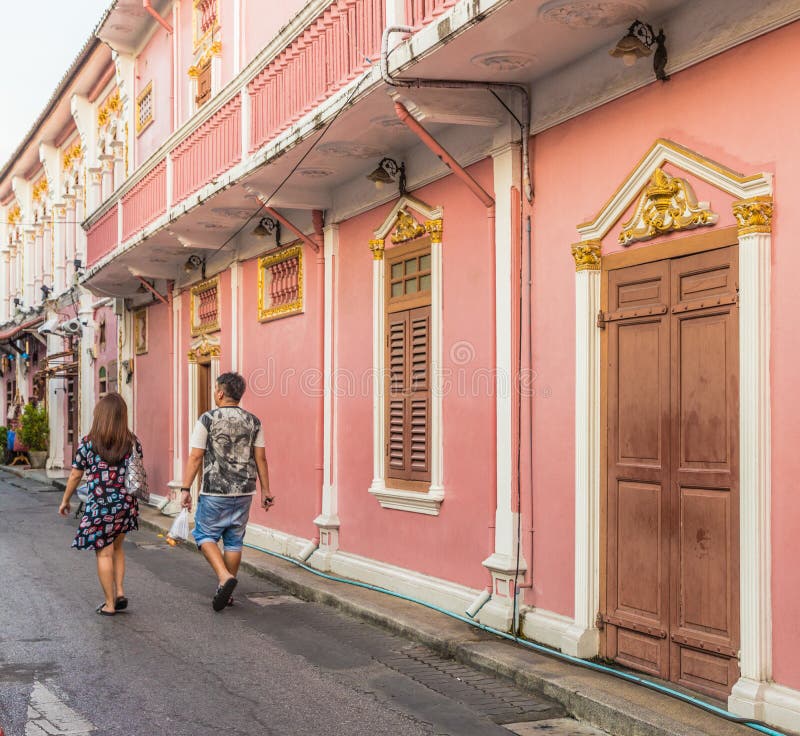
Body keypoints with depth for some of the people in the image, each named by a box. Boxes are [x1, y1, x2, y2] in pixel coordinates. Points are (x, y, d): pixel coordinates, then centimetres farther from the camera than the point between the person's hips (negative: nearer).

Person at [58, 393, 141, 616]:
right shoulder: (132, 442, 0)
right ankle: (120, 592, 13)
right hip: (126, 504, 4)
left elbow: (75, 475, 0)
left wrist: (65, 500, 14)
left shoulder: (88, 443, -7)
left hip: (99, 506, -3)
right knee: (117, 547, 23)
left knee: (104, 554, 5)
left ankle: (109, 604, 10)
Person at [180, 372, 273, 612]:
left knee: (205, 535, 9)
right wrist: (266, 491, 10)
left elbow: (195, 457, -8)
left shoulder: (208, 419, -7)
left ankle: (224, 576, -12)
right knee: (234, 541, 12)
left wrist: (185, 489, -3)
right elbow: (260, 459, 4)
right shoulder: (253, 421, 4)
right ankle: (226, 592, 18)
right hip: (244, 492, 4)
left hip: (214, 492, -4)